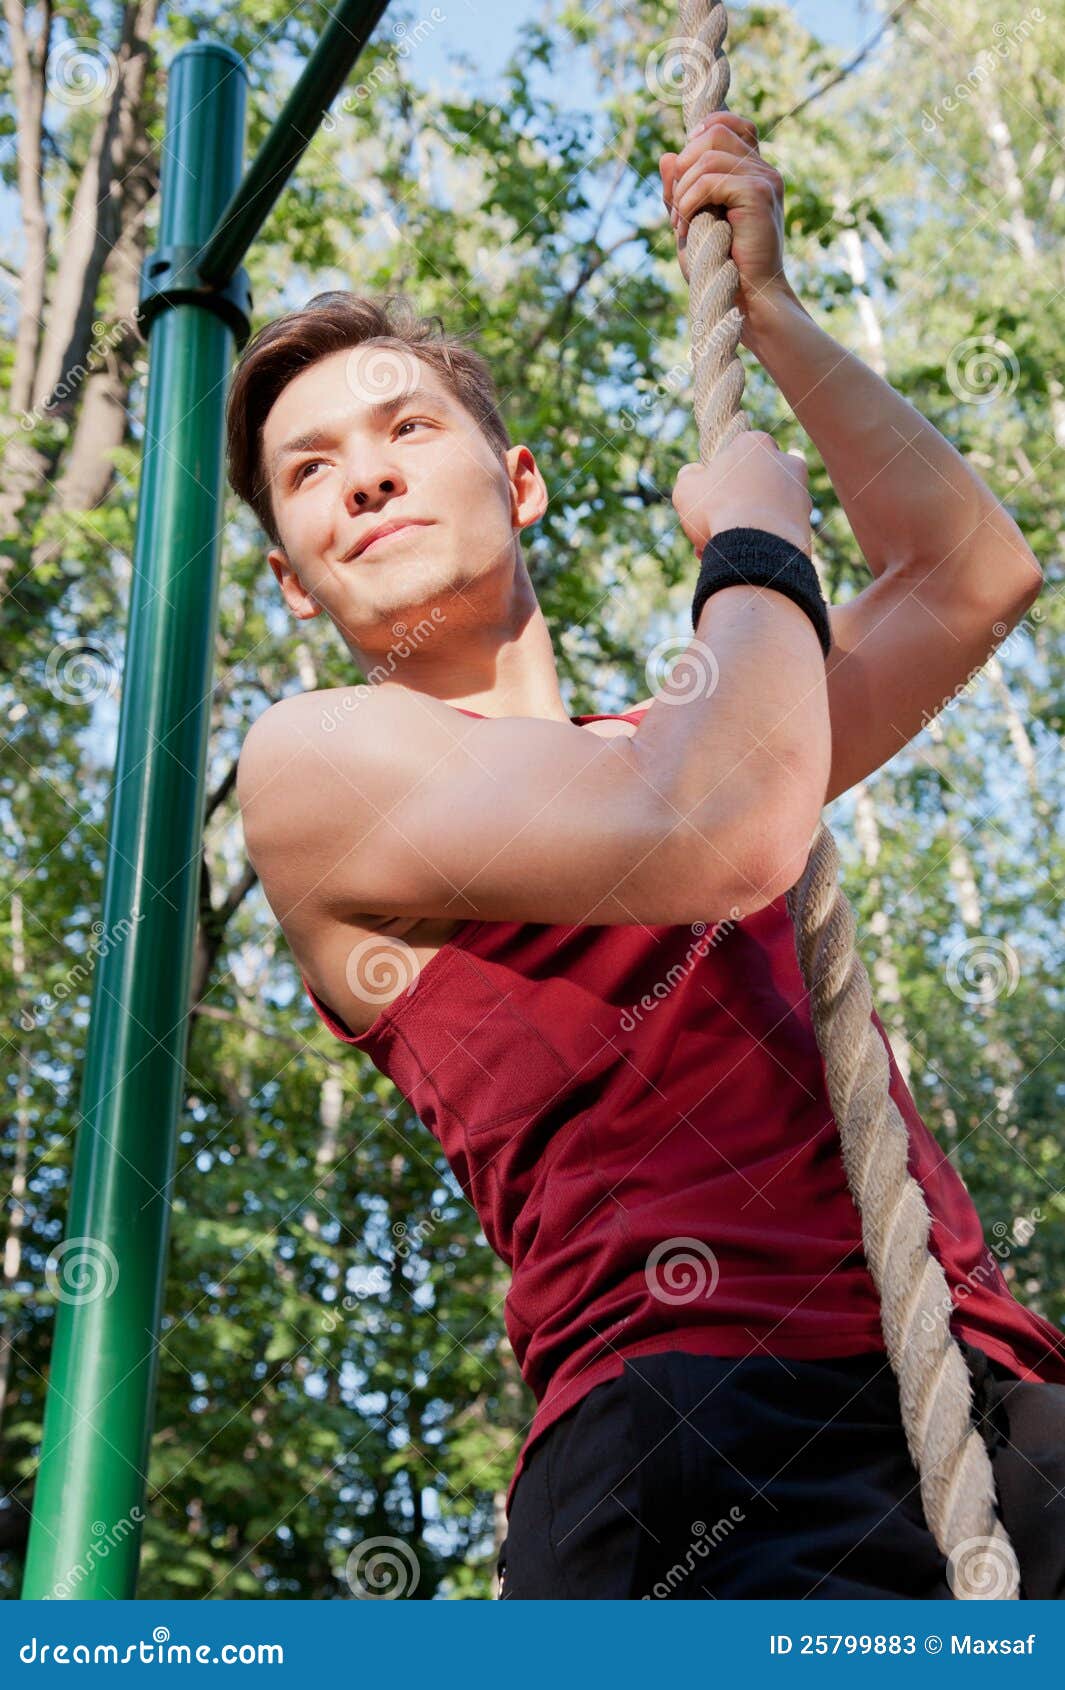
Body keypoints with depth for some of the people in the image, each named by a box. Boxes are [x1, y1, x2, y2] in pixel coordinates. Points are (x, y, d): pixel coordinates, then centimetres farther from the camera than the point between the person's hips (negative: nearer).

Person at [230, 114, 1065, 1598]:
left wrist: (768, 311, 25)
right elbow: (723, 840, -9)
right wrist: (751, 534, 8)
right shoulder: (315, 762, 5)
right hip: (708, 1434, -6)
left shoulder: (667, 746, 26)